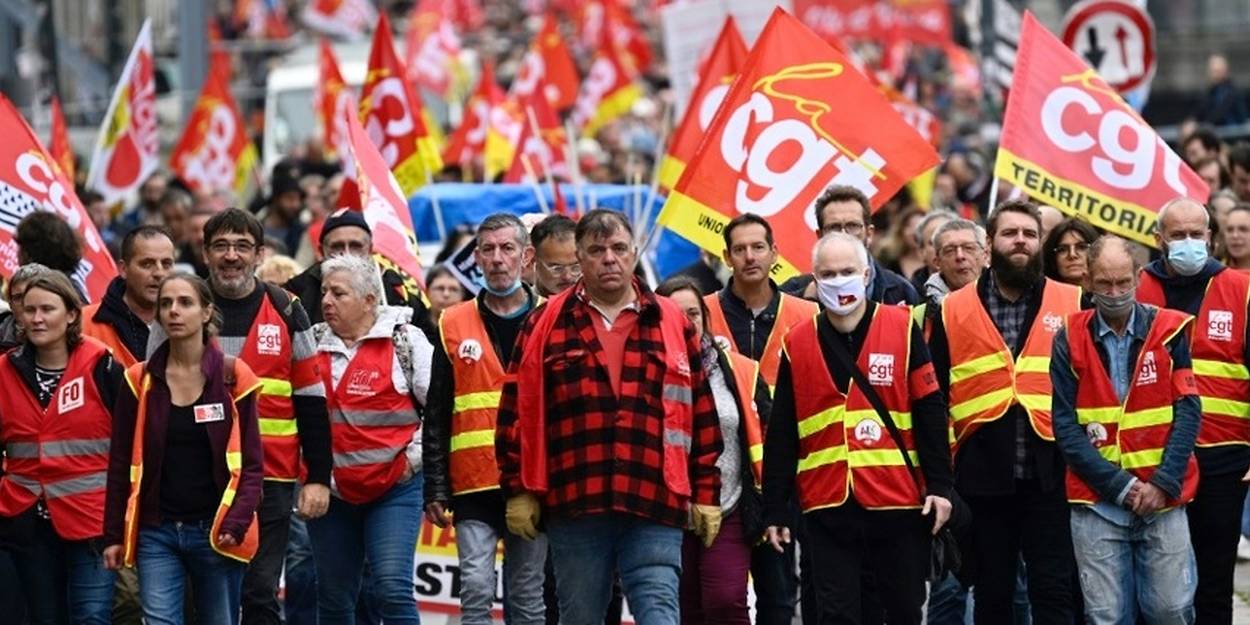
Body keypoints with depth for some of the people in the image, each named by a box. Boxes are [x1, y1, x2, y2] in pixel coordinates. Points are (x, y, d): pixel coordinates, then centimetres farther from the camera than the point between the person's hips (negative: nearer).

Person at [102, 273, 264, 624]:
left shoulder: (233, 378, 0)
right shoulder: (140, 381, 3)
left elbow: (252, 463, 0)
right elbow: (121, 463, 7)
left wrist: (237, 523, -13)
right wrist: (113, 535, 2)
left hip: (215, 530, -1)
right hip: (156, 532, 1)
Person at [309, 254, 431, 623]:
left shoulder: (405, 340, -2)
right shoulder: (313, 343, 9)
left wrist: (414, 456, -5)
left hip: (395, 486, -4)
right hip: (330, 490, 5)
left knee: (392, 589, -15)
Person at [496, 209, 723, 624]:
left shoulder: (672, 324, 11)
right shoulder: (546, 325, 9)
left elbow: (701, 414, 13)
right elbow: (519, 411, 7)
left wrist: (705, 492, 9)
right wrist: (519, 490, 2)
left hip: (656, 507, 0)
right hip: (573, 506, 0)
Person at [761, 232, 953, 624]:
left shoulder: (903, 329, 2)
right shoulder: (798, 343, 6)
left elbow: (930, 413, 1)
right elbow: (781, 435, 8)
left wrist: (939, 485, -6)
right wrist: (775, 509, 5)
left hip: (900, 503, -1)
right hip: (828, 507, 1)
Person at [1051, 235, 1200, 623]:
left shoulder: (1169, 332, 4)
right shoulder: (1070, 340, 2)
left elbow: (1187, 412, 0)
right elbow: (1066, 427, -2)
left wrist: (1164, 484, -10)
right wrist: (1120, 485, -10)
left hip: (1164, 502, 0)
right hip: (1097, 504, 0)